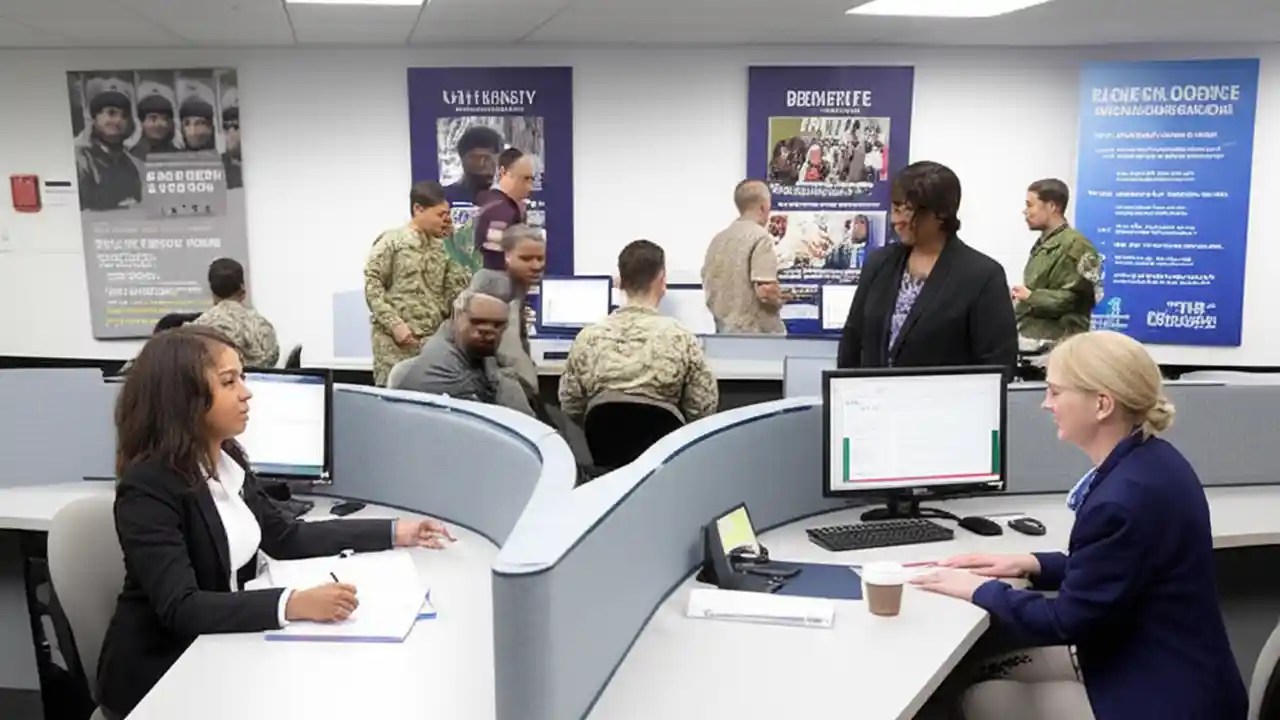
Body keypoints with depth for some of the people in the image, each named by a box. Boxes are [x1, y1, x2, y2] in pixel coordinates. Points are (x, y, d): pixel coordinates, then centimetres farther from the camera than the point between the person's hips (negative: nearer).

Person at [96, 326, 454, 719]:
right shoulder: (148, 487, -22)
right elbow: (180, 609, -30)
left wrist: (394, 533, 6)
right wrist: (292, 604, -41)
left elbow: (286, 538, 10)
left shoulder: (228, 459, 1)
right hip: (160, 675, -7)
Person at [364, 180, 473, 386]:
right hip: (396, 342, -5)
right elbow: (372, 285, -6)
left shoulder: (442, 248, 15)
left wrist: (455, 248, 2)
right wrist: (395, 324, -14)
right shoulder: (391, 241, -1)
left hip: (433, 341, 5)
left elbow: (457, 292, 10)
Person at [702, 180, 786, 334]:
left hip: (725, 331, 7)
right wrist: (779, 300, -1)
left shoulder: (717, 239, 8)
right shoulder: (760, 237, -14)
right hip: (758, 332, -7)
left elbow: (708, 287, 13)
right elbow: (765, 291, -21)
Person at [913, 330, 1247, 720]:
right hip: (1167, 670, 9)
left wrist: (980, 590, -8)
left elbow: (1068, 621, -20)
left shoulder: (1126, 498, -30)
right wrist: (1034, 565, 7)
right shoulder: (1148, 460, 0)